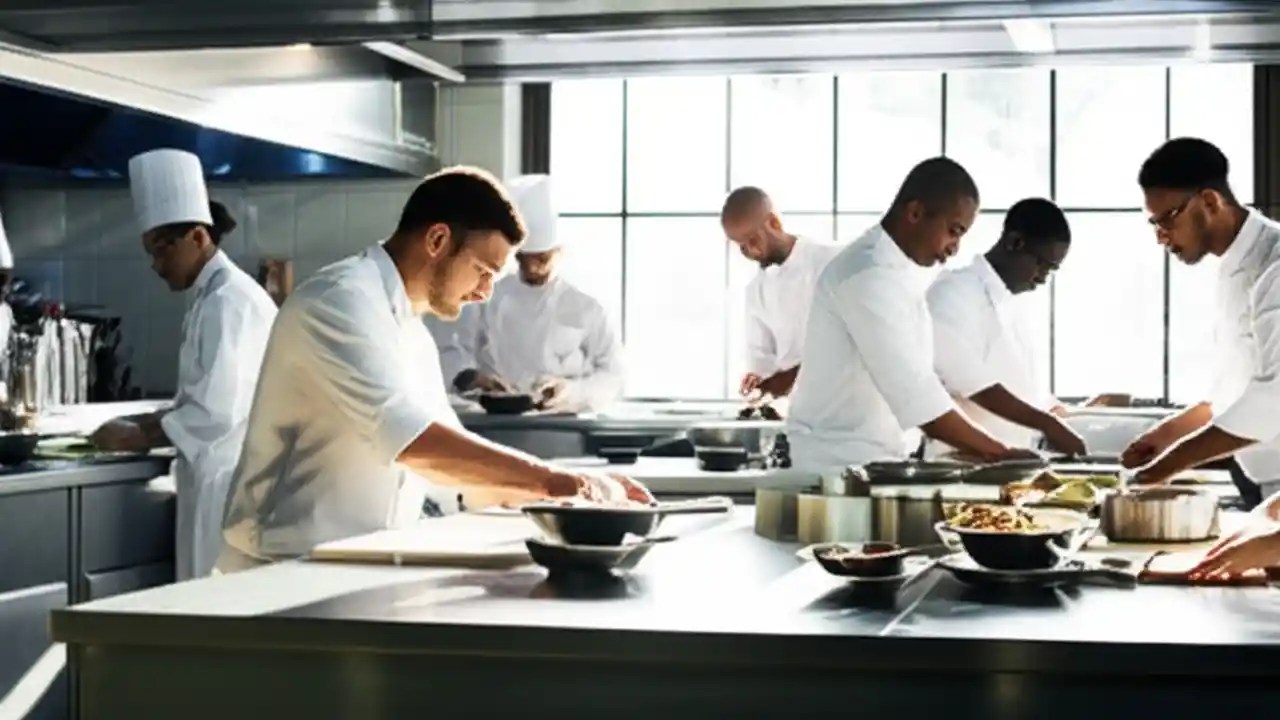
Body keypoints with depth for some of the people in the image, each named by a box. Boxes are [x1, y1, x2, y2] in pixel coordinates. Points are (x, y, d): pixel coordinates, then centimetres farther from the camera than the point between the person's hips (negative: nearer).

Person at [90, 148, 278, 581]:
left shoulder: (229, 301, -15)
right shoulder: (214, 298, 16)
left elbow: (217, 412, -21)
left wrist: (137, 436, -11)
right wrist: (144, 424, 9)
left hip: (228, 484, -9)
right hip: (219, 481, 9)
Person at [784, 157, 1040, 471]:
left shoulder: (896, 269, 13)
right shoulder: (869, 276, -18)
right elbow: (912, 390, -24)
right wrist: (997, 453, -22)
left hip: (874, 455, 9)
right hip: (844, 458, -9)